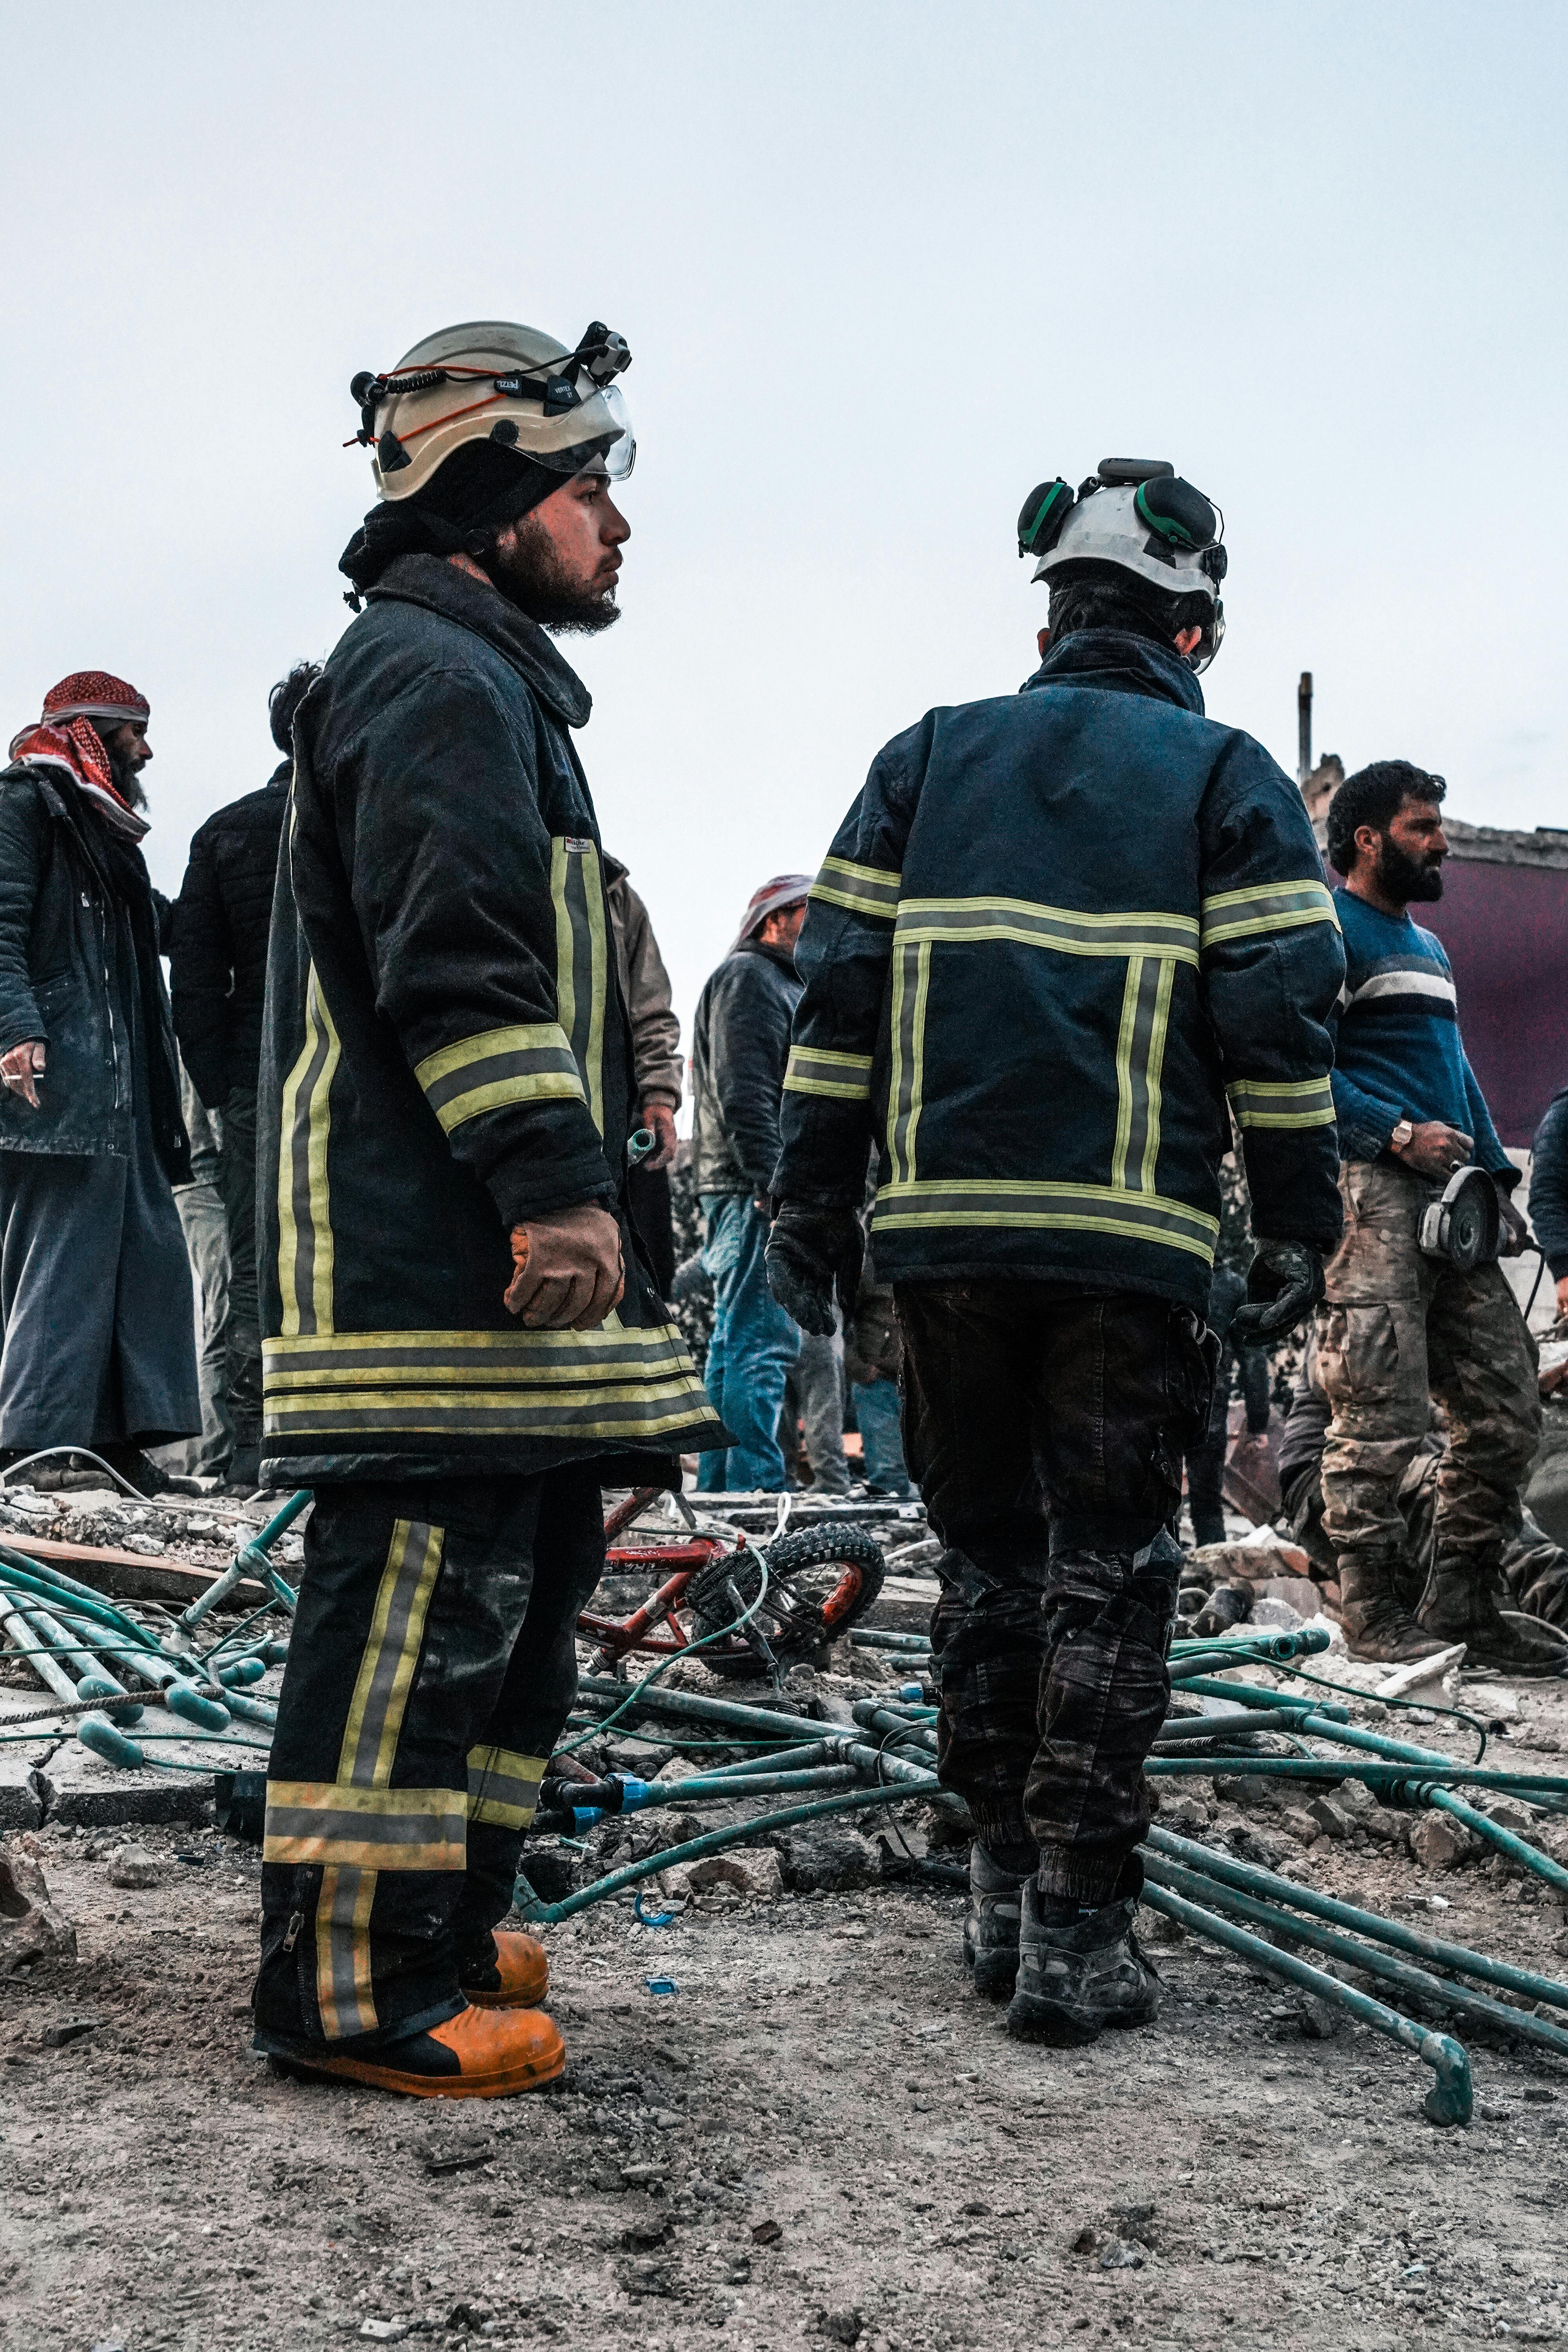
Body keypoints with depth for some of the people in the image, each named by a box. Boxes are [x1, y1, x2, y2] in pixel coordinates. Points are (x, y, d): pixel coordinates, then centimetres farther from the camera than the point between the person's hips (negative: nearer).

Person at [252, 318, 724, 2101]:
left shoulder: (487, 682, 27)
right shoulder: (435, 676, -8)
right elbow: (462, 959, -20)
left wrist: (572, 1183, 28)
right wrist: (554, 1182, -24)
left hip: (485, 1251, 11)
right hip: (433, 1248, -11)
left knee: (522, 1583, 16)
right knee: (423, 1593, -9)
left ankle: (438, 1924, 26)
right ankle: (352, 1986, -2)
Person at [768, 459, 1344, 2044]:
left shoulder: (926, 759, 14)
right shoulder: (1227, 779, 6)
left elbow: (838, 993, 8)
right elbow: (1277, 1023, -1)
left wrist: (812, 1199, 11)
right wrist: (1298, 1231, 4)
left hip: (946, 1227, 3)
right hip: (1134, 1239, -3)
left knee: (985, 1555, 14)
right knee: (1107, 1573, 3)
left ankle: (1002, 1892, 21)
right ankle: (1076, 1933, 5)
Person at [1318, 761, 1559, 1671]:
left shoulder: (1427, 945, 28)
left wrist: (1498, 1173, 20)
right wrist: (1397, 1133, -18)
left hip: (1450, 1196, 9)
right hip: (1370, 1188, -9)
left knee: (1508, 1413, 6)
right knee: (1383, 1418, -10)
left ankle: (1463, 1604, 15)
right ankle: (1375, 1614, -3)